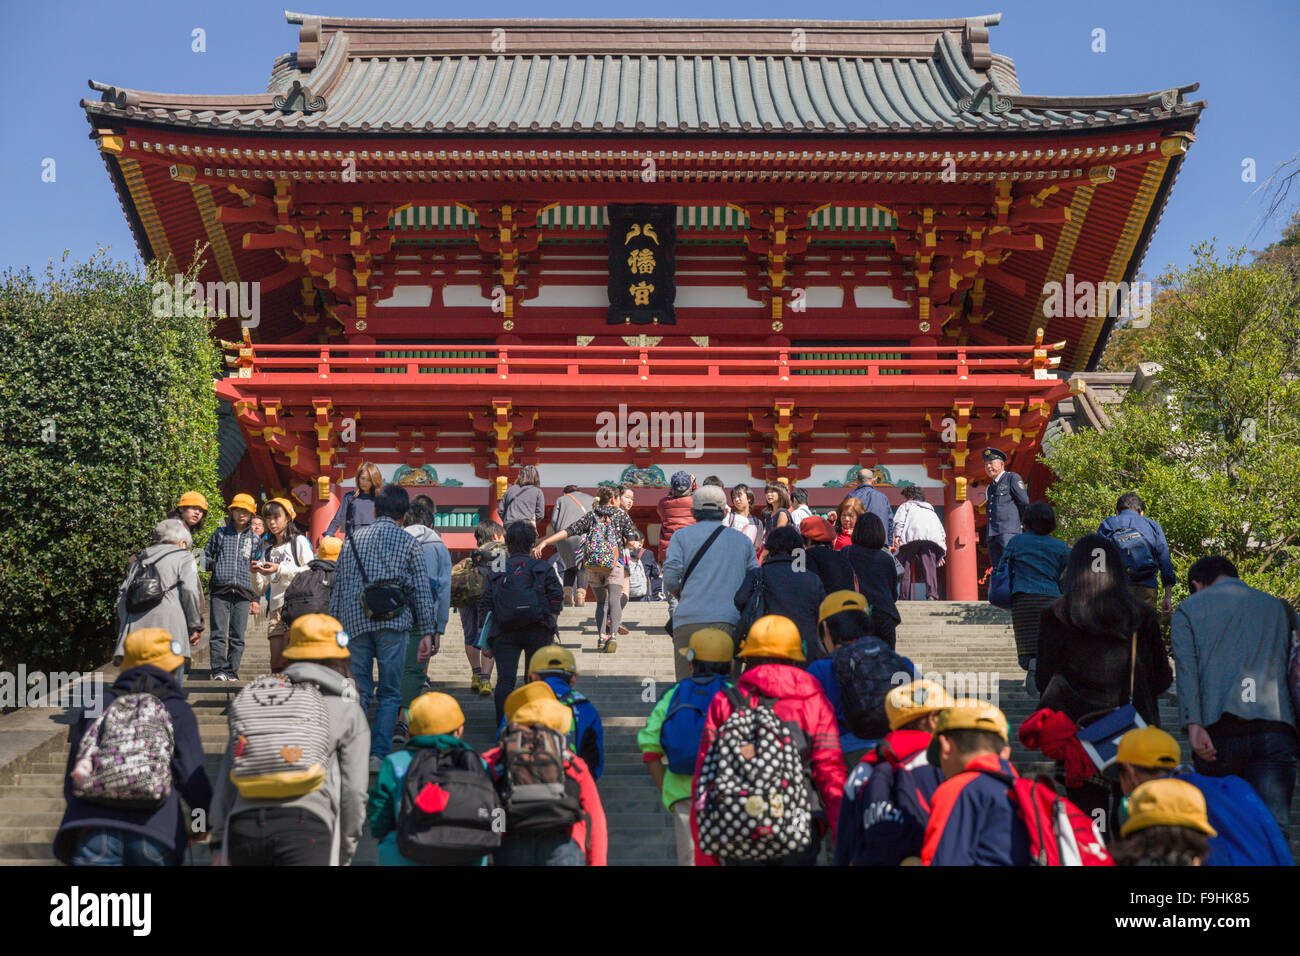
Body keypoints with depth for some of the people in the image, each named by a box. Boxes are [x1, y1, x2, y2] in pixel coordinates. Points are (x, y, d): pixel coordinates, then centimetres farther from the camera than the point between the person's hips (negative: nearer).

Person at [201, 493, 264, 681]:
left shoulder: (255, 539, 16)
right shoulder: (220, 533, 13)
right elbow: (205, 556, 20)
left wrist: (255, 598, 13)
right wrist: (213, 564, -4)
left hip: (243, 594, 1)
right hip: (220, 591, -1)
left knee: (237, 636, -1)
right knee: (218, 633, -8)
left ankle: (232, 672, 5)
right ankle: (219, 670, -5)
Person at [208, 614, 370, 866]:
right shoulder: (349, 712, 12)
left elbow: (227, 775, 16)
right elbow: (354, 791, 6)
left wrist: (219, 842, 19)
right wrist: (344, 855, 17)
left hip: (242, 824, 4)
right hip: (305, 825, -4)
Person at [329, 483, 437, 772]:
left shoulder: (353, 539, 15)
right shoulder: (409, 543, 7)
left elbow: (337, 587, 14)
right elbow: (423, 592, 3)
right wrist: (427, 633, 4)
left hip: (354, 621, 2)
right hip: (392, 621, -2)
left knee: (359, 691, 7)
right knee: (389, 693, 4)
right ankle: (378, 755, -2)